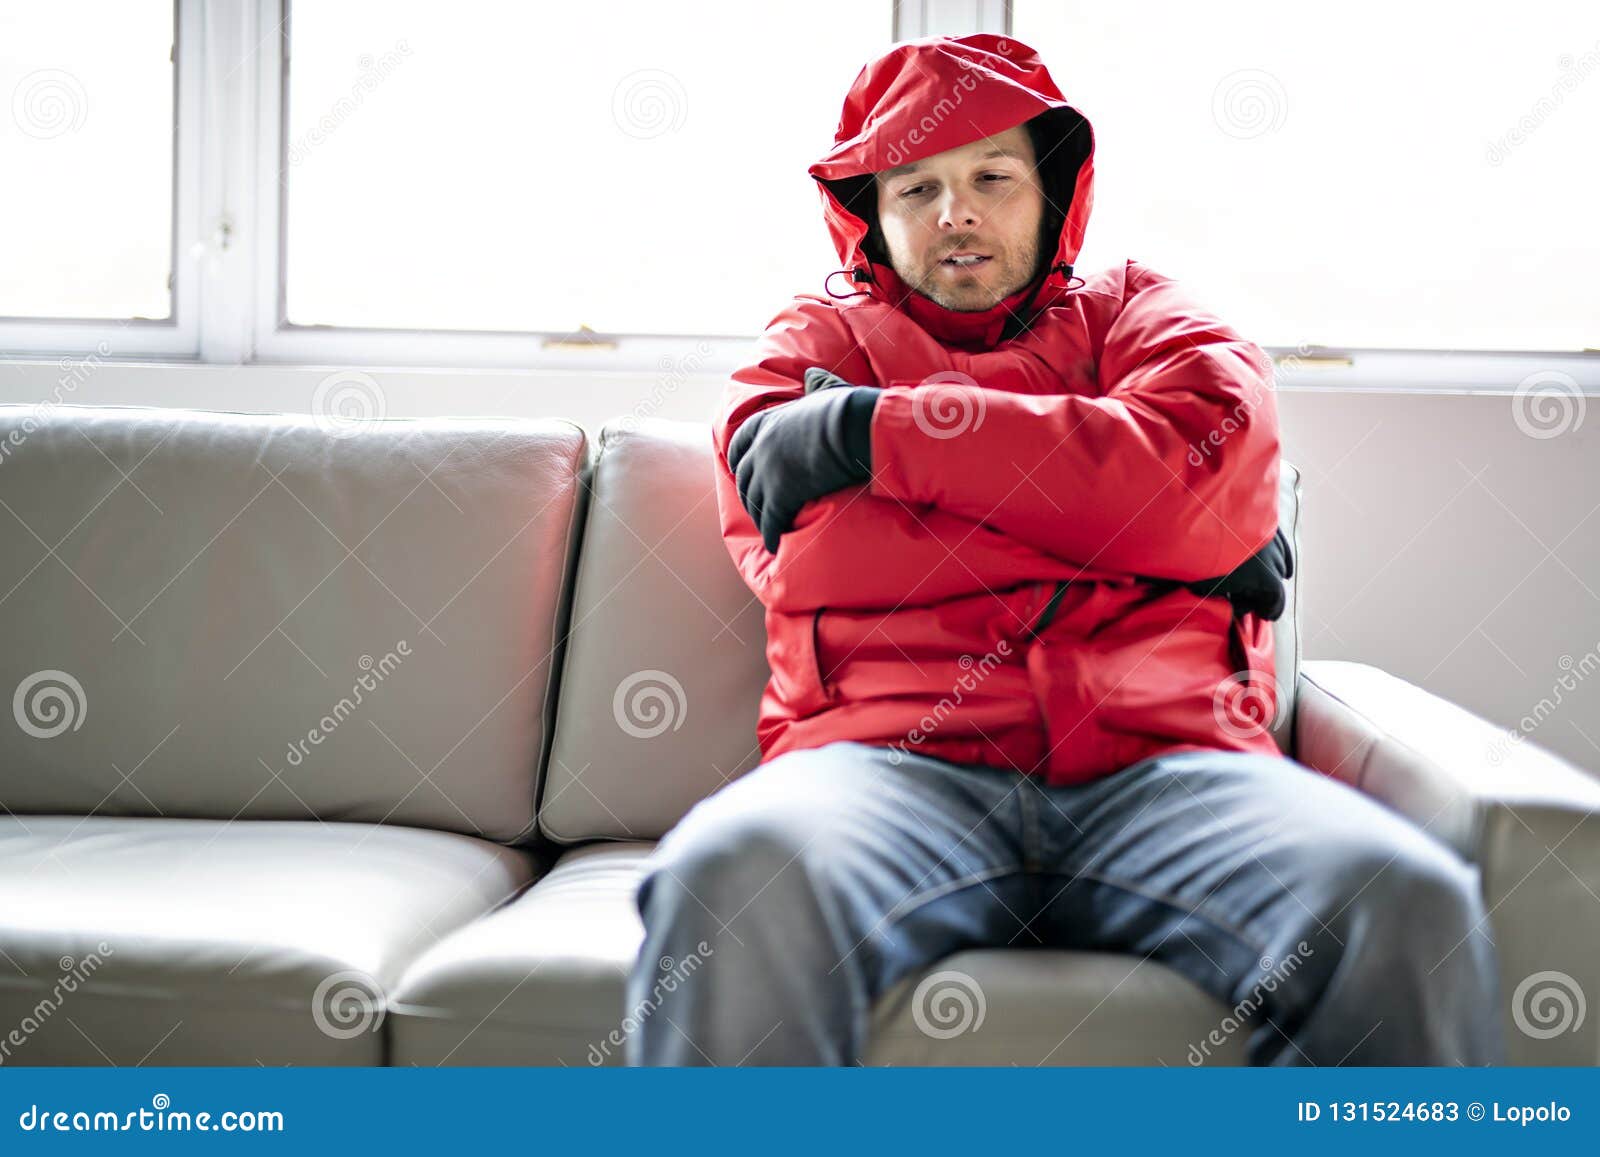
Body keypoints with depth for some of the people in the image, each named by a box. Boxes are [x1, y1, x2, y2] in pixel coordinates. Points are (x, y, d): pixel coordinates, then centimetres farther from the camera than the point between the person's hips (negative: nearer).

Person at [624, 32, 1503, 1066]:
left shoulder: (1134, 311, 26)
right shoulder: (820, 339, 24)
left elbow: (1214, 472, 1)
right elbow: (808, 553, 1)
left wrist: (870, 429, 0)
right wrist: (1135, 531, 1)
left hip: (1161, 761, 1)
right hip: (895, 761, 0)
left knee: (1408, 906, -31)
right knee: (729, 879, -37)